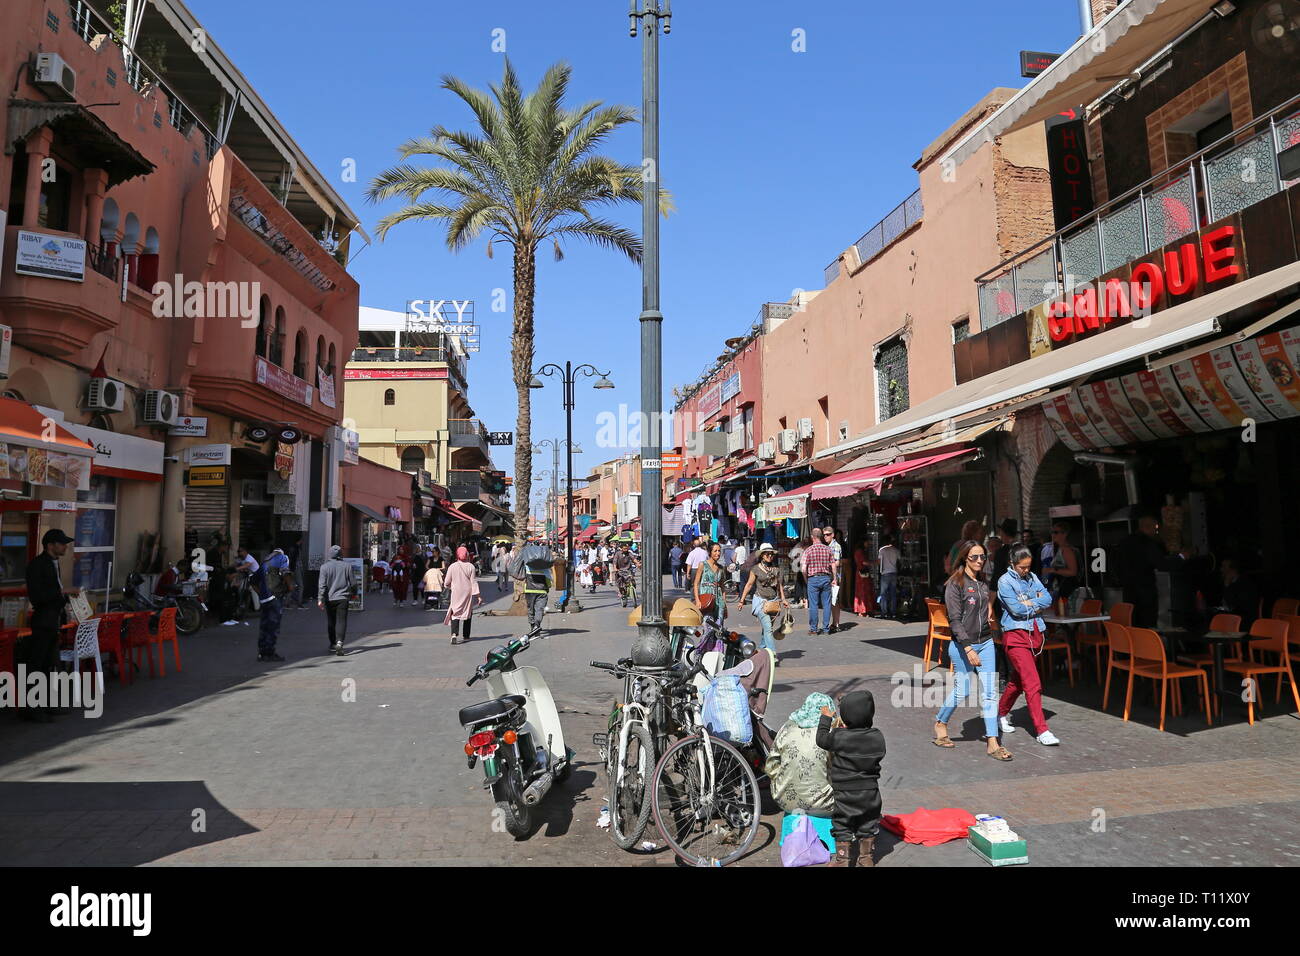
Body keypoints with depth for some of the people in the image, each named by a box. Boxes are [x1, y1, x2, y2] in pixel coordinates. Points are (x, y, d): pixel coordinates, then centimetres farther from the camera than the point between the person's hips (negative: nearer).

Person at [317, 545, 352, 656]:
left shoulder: (325, 567, -3)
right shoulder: (346, 565, 2)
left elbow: (322, 584, -8)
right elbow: (351, 582, 7)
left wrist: (320, 599, -6)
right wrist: (350, 595, 22)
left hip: (330, 598, 0)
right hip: (343, 598, 0)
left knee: (331, 622, 12)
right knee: (341, 621, -2)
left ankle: (333, 644, 21)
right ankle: (339, 642, -19)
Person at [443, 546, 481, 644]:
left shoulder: (452, 566, -6)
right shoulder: (470, 566, -7)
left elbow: (447, 582, 0)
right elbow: (473, 582, -7)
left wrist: (446, 587, 23)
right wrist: (478, 595, -4)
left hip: (456, 593, -1)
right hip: (468, 593, 1)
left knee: (455, 613, 2)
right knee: (468, 613, 14)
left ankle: (454, 634, -19)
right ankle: (465, 636, 21)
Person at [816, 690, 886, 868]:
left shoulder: (839, 737, -21)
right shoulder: (877, 737, -10)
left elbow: (821, 739, -5)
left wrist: (826, 718, 8)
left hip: (845, 794, -4)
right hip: (870, 792, 4)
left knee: (842, 827, 11)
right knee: (868, 824, 19)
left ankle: (842, 860, 17)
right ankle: (866, 857, 30)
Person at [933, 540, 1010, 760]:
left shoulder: (984, 583, 9)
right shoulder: (955, 583, -11)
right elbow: (955, 619, -17)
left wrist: (989, 607, 7)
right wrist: (968, 648, -22)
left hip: (986, 643, 6)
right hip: (963, 645, -6)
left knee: (989, 691, 1)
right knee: (962, 690, 5)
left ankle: (993, 742, 5)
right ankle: (940, 723, 30)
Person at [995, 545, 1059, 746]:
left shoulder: (1032, 577, 11)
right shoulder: (1005, 581, -8)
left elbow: (1047, 599, 1)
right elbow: (1017, 609, -16)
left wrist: (1028, 603, -12)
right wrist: (1037, 606, -3)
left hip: (1035, 634, 7)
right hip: (1016, 635, -7)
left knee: (1018, 680, 17)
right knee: (1033, 684, -11)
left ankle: (1002, 714, 34)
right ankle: (1042, 730, -8)